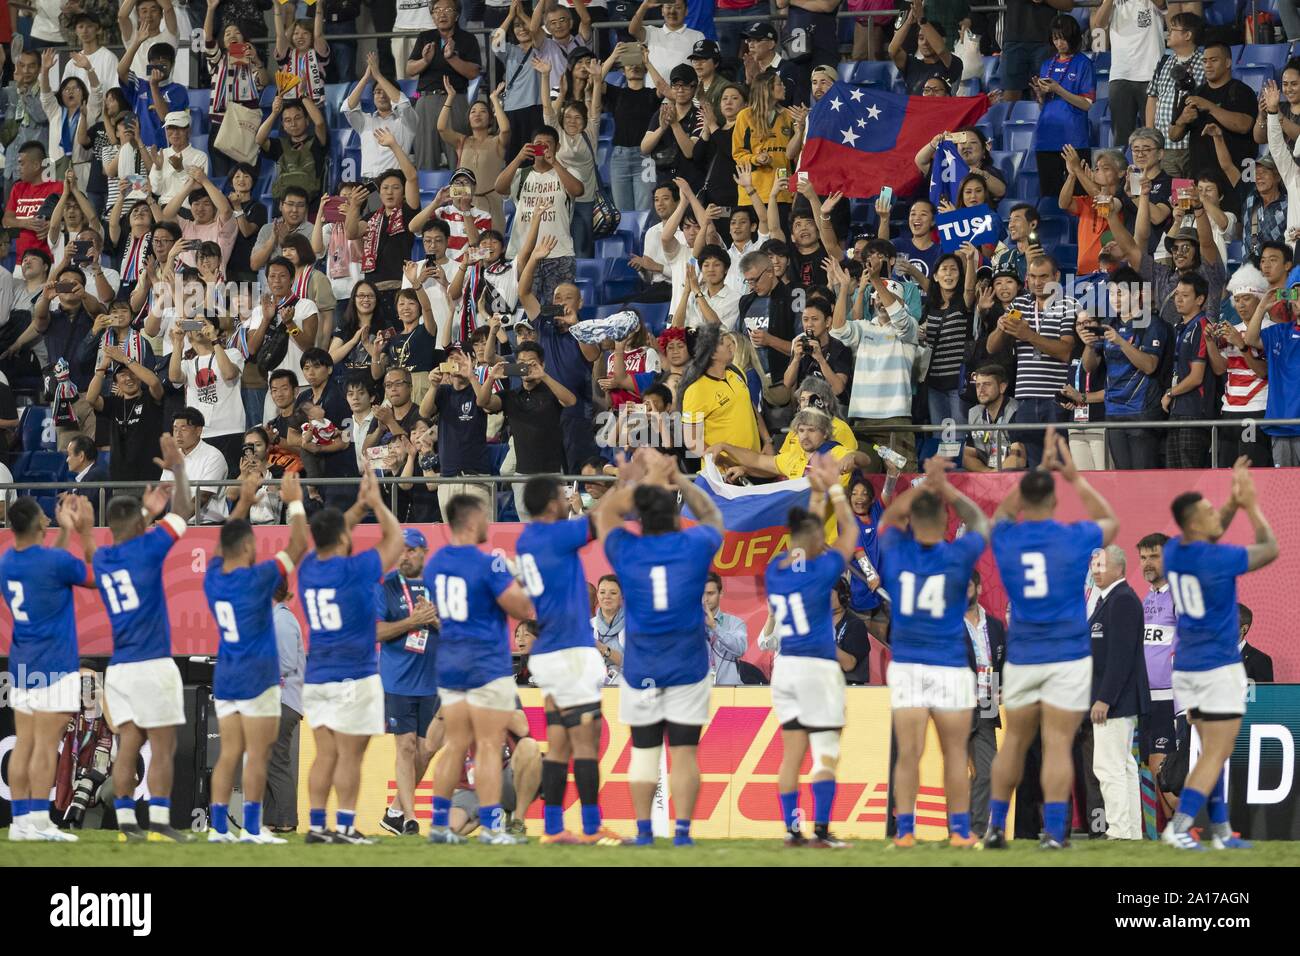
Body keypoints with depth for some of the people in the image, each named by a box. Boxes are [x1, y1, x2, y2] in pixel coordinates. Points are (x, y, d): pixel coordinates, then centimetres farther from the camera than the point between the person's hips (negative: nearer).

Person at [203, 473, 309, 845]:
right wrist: (295, 503, 1)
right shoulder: (256, 579, -14)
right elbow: (297, 548, -9)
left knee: (229, 754, 7)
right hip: (258, 679, -6)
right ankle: (252, 828, -5)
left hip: (224, 679, 6)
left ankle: (218, 826, 3)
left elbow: (225, 544, 23)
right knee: (257, 755, -4)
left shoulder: (213, 576, 2)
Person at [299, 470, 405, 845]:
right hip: (354, 677, -6)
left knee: (325, 754, 8)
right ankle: (344, 828, -4)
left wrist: (360, 506, 26)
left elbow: (331, 537, 26)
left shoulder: (308, 568, 4)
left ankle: (317, 825, 4)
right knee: (350, 755, -3)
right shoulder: (354, 571, -12)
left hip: (316, 679, 6)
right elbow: (395, 538, 2)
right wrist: (377, 503, 14)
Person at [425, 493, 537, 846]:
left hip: (449, 663, 7)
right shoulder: (488, 565, -16)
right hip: (487, 664, -7)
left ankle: (439, 824, 11)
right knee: (489, 747, -4)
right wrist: (516, 581, 5)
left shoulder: (434, 564, 7)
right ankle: (491, 826, -5)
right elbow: (521, 608, -14)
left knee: (457, 746, 12)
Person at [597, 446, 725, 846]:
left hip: (640, 670, 1)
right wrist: (676, 477, 22)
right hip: (688, 668, -1)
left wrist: (638, 480, 22)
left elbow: (605, 513, 16)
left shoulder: (626, 552, -4)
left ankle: (643, 829, 7)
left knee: (644, 750, 8)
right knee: (684, 751, 1)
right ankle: (682, 829, -3)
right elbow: (712, 515, 18)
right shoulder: (694, 547, -5)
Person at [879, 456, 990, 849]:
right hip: (950, 669, -1)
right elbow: (979, 520, 13)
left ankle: (904, 830, -7)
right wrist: (944, 487, 16)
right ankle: (959, 830, 8)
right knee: (955, 754, 6)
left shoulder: (896, 552, -1)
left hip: (905, 668, 1)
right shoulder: (958, 557, -6)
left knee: (908, 753, -2)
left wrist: (925, 483, 17)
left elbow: (890, 515, 19)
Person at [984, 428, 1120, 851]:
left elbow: (1003, 512, 26)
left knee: (1014, 741, 14)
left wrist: (1041, 468, 27)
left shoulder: (1005, 539, 0)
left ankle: (995, 826, 17)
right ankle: (1053, 832, -11)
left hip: (1021, 658, 3)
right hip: (1068, 657, -3)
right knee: (1058, 745, -6)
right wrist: (1074, 476, 22)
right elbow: (1109, 520, 17)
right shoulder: (1074, 539, -6)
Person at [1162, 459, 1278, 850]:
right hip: (1219, 670, -8)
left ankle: (1220, 829, 16)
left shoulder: (1173, 550, 1)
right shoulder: (1217, 560, -20)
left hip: (1186, 667, 8)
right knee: (1215, 755, -4)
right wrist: (1251, 505, 6)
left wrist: (1234, 501, 13)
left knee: (1213, 752, 15)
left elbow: (1208, 538, 23)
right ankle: (1179, 826, -12)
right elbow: (1269, 549, -5)